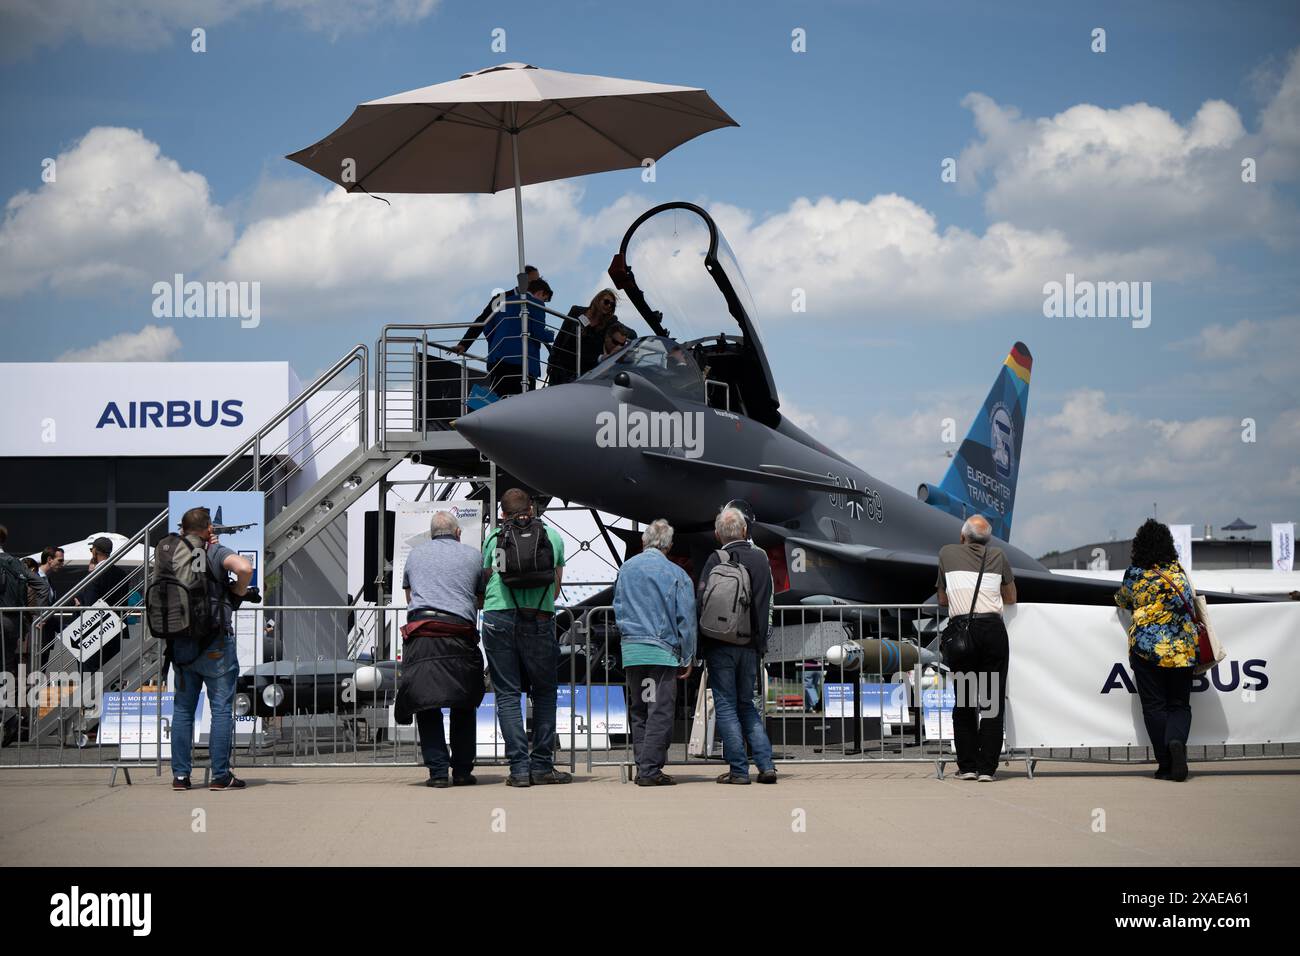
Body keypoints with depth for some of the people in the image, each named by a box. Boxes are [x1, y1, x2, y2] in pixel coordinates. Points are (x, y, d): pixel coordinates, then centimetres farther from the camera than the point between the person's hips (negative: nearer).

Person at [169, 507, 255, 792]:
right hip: (215, 643, -5)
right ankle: (220, 775, -2)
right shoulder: (216, 552, -7)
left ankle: (180, 774, 10)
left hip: (181, 643, 5)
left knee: (182, 709, 11)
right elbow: (244, 568, -26)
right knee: (221, 709, 0)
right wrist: (239, 592, -5)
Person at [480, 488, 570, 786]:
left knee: (507, 694, 3)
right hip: (540, 620, 0)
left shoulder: (493, 538, 14)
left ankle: (519, 767, -3)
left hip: (498, 618, 0)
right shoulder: (553, 536, 16)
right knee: (544, 692, 12)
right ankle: (542, 764, 8)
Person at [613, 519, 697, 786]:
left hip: (631, 650, 4)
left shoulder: (626, 569, 8)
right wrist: (687, 659, 4)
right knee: (660, 712, -3)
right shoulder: (676, 574, -4)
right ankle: (650, 770, -8)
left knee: (638, 711, 12)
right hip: (662, 651, -4)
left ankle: (641, 767, 12)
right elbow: (686, 619, -2)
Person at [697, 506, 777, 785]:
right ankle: (766, 765, 5)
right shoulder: (761, 559, 7)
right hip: (751, 646, 5)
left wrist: (700, 644, -3)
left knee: (726, 706, 1)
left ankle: (739, 769, -2)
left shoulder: (717, 560, -8)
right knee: (747, 705, 14)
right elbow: (766, 605, 12)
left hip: (720, 646, -5)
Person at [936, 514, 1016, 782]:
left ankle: (967, 765, 6)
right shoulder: (998, 556, 14)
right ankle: (987, 767, -2)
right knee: (992, 700, 3)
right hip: (993, 628, 0)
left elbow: (942, 600, 21)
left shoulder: (947, 553, 13)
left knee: (964, 701, 8)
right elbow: (1011, 598, 26)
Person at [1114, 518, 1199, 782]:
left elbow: (1122, 600, 14)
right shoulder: (1179, 571, 2)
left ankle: (1165, 763, -1)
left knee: (1154, 706, 4)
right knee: (1179, 704, 8)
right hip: (1181, 649, 2)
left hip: (1145, 647, -2)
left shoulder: (1135, 574, -4)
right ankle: (1176, 741, -22)